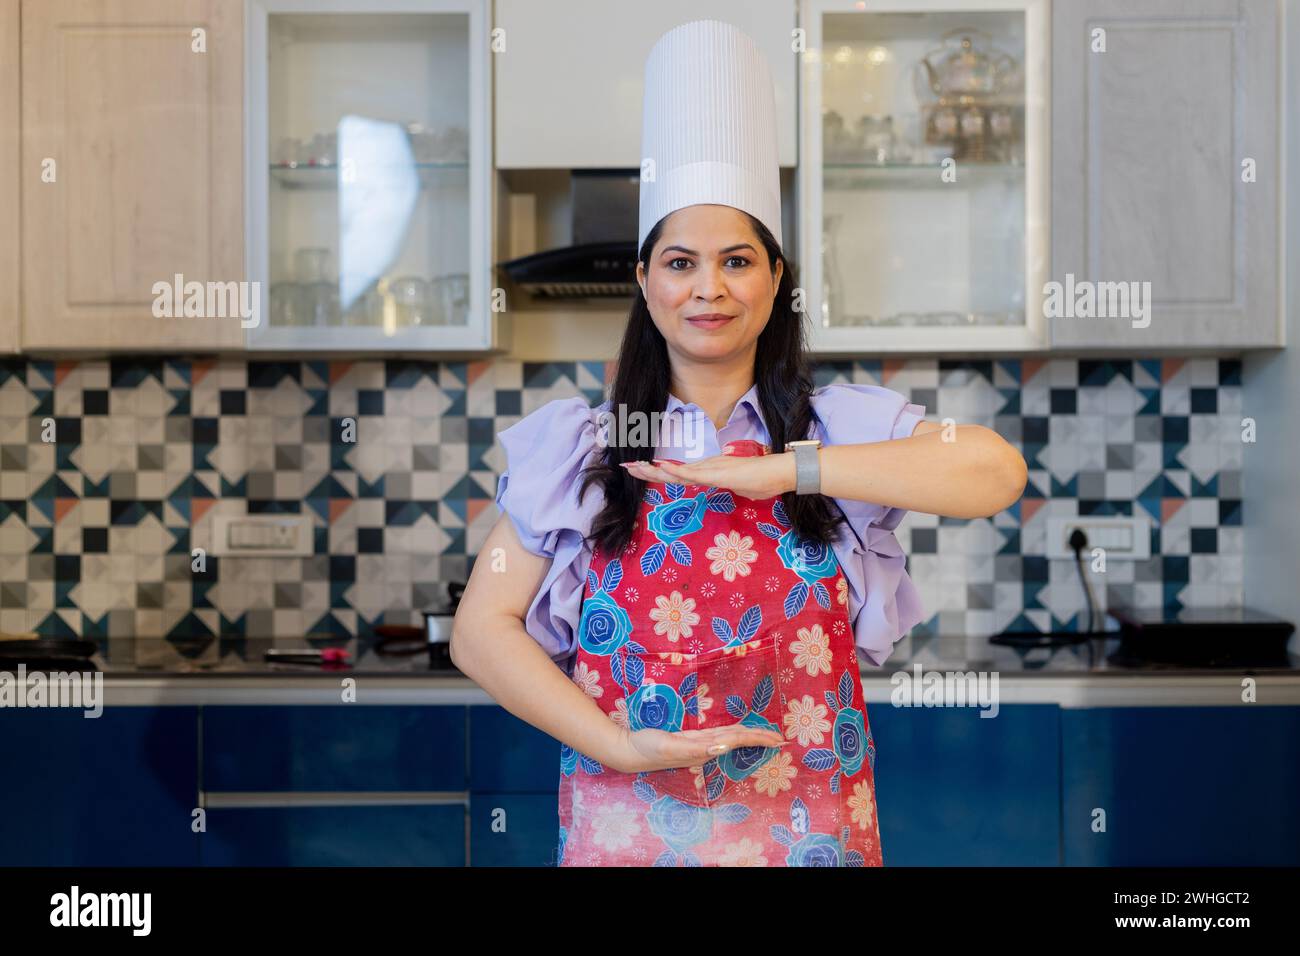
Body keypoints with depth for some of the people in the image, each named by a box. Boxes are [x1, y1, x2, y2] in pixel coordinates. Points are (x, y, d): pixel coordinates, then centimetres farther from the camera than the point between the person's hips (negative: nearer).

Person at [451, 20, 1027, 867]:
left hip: (806, 830, 0)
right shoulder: (579, 448, 1)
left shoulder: (841, 427, -2)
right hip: (624, 828, 0)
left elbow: (996, 471, -19)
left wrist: (785, 469, -20)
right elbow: (481, 630, -3)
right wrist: (620, 746, -14)